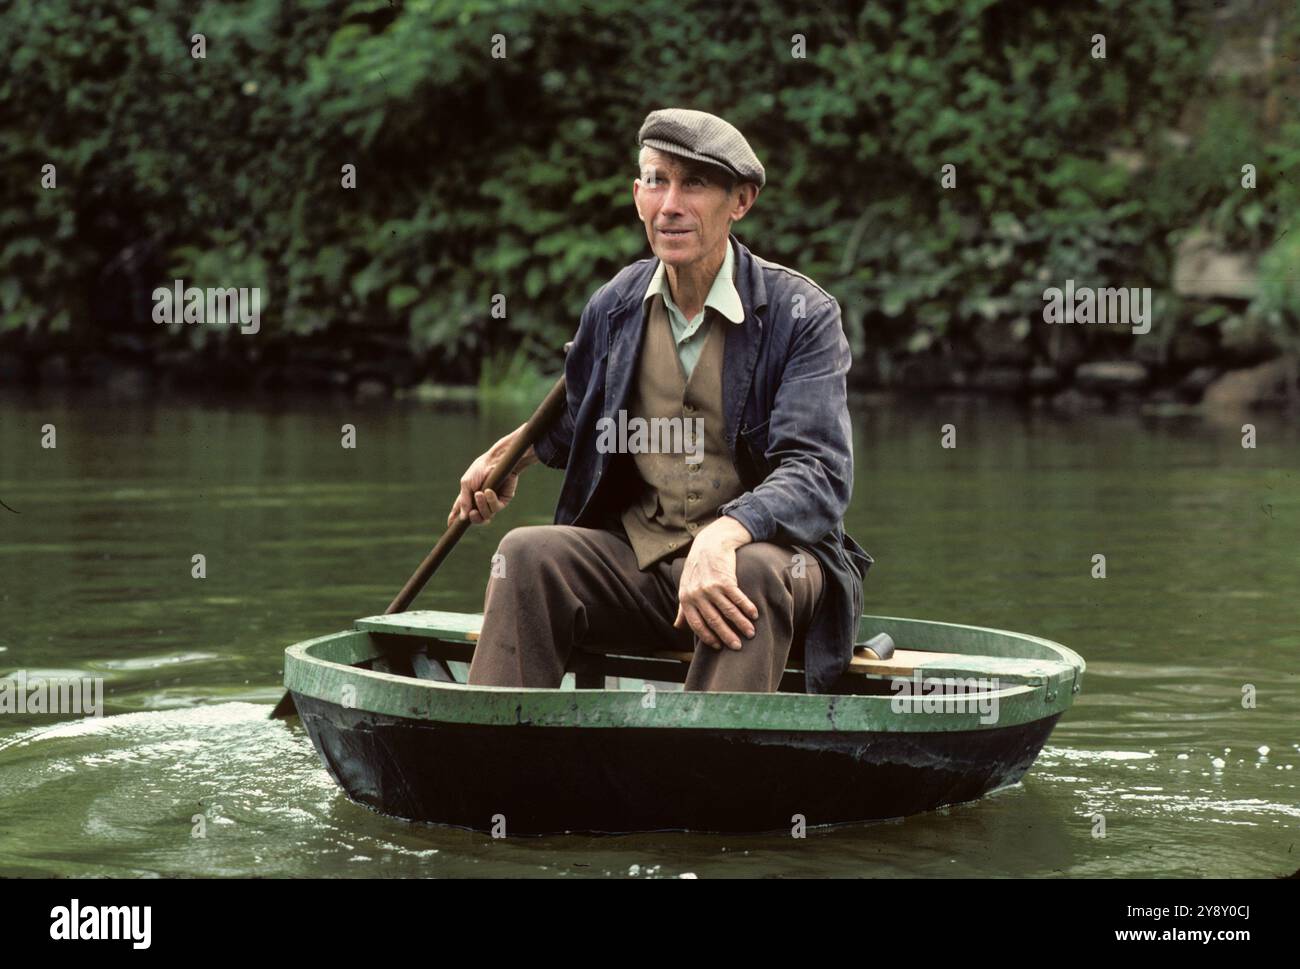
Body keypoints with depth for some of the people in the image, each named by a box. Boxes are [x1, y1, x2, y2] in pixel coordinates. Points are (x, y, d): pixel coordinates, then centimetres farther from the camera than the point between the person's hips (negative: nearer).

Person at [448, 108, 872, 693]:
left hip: (763, 549, -4)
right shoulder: (614, 306, 7)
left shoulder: (801, 314, -8)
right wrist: (511, 456, 20)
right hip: (639, 552, 4)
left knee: (751, 574, -37)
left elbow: (820, 475, -20)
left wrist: (722, 537, -35)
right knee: (527, 554, -21)